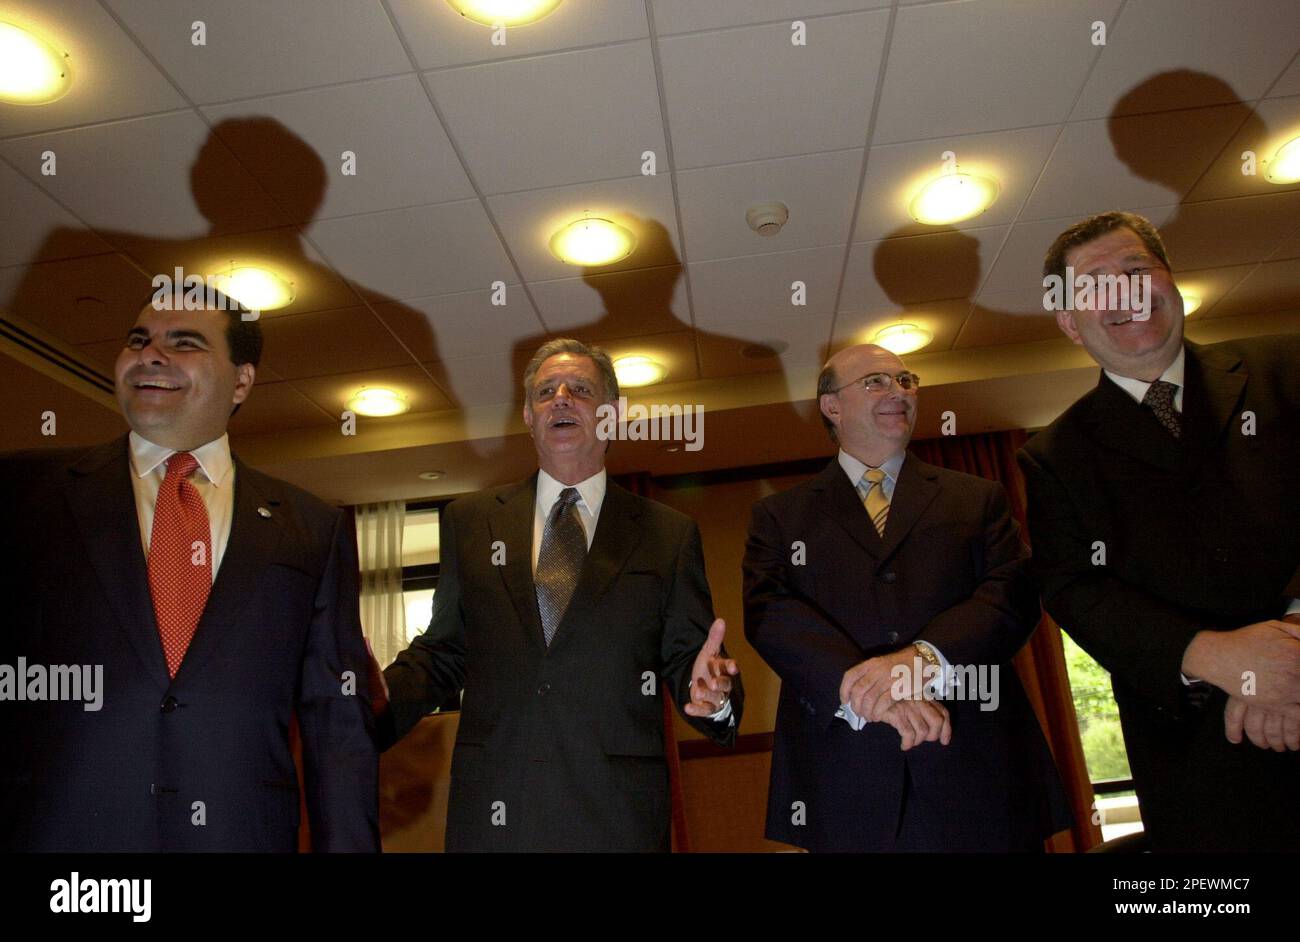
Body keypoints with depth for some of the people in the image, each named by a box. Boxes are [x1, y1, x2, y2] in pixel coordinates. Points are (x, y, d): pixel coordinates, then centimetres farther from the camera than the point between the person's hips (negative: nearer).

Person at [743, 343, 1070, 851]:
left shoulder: (979, 499, 13)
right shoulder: (780, 515, 9)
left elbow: (1013, 595, -1)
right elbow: (768, 614, -5)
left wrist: (924, 659, -19)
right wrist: (862, 687, -21)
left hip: (977, 770, 2)